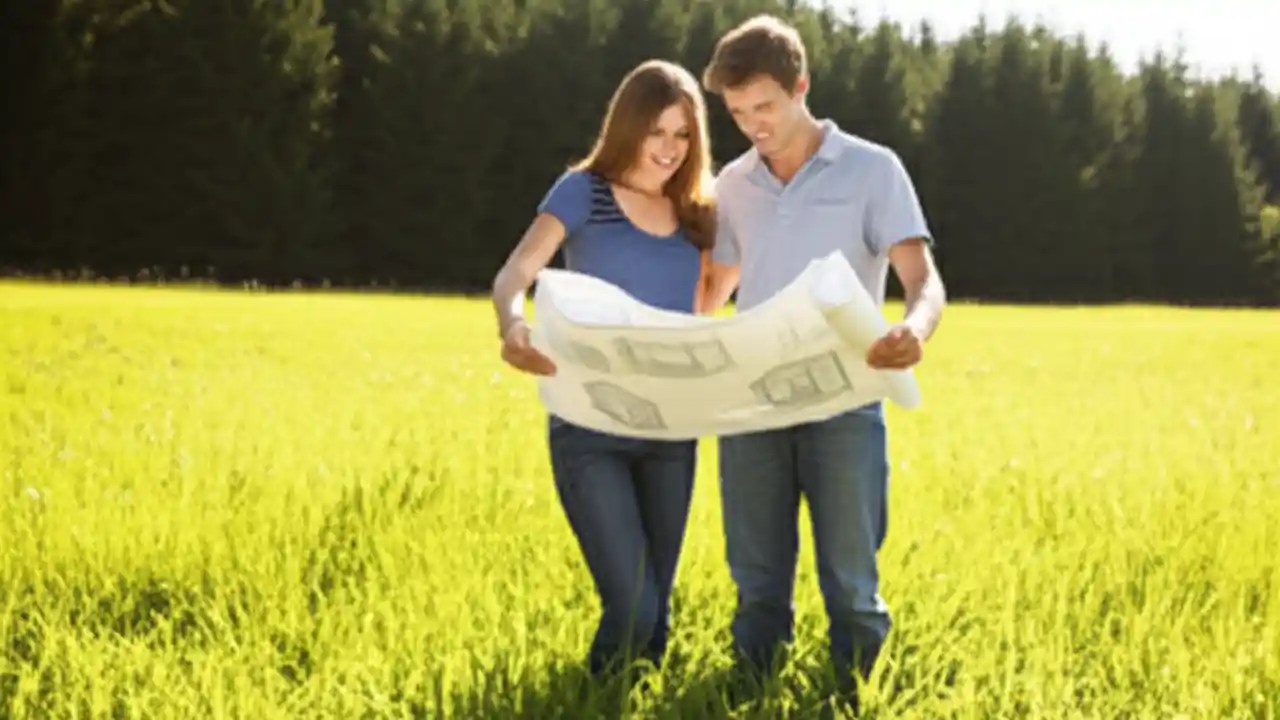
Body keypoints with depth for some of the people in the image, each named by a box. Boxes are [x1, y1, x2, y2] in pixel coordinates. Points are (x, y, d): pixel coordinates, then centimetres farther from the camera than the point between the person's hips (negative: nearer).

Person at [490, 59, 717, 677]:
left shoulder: (697, 212, 10)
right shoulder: (583, 191, -4)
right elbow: (514, 275, -18)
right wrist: (513, 327, -39)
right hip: (590, 427, -4)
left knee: (656, 606, 9)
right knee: (632, 606, -12)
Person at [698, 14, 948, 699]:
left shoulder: (871, 170, 0)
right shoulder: (734, 184, 13)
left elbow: (923, 280, -10)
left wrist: (915, 328, -33)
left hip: (843, 405, -4)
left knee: (851, 585, -2)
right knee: (757, 585, 7)